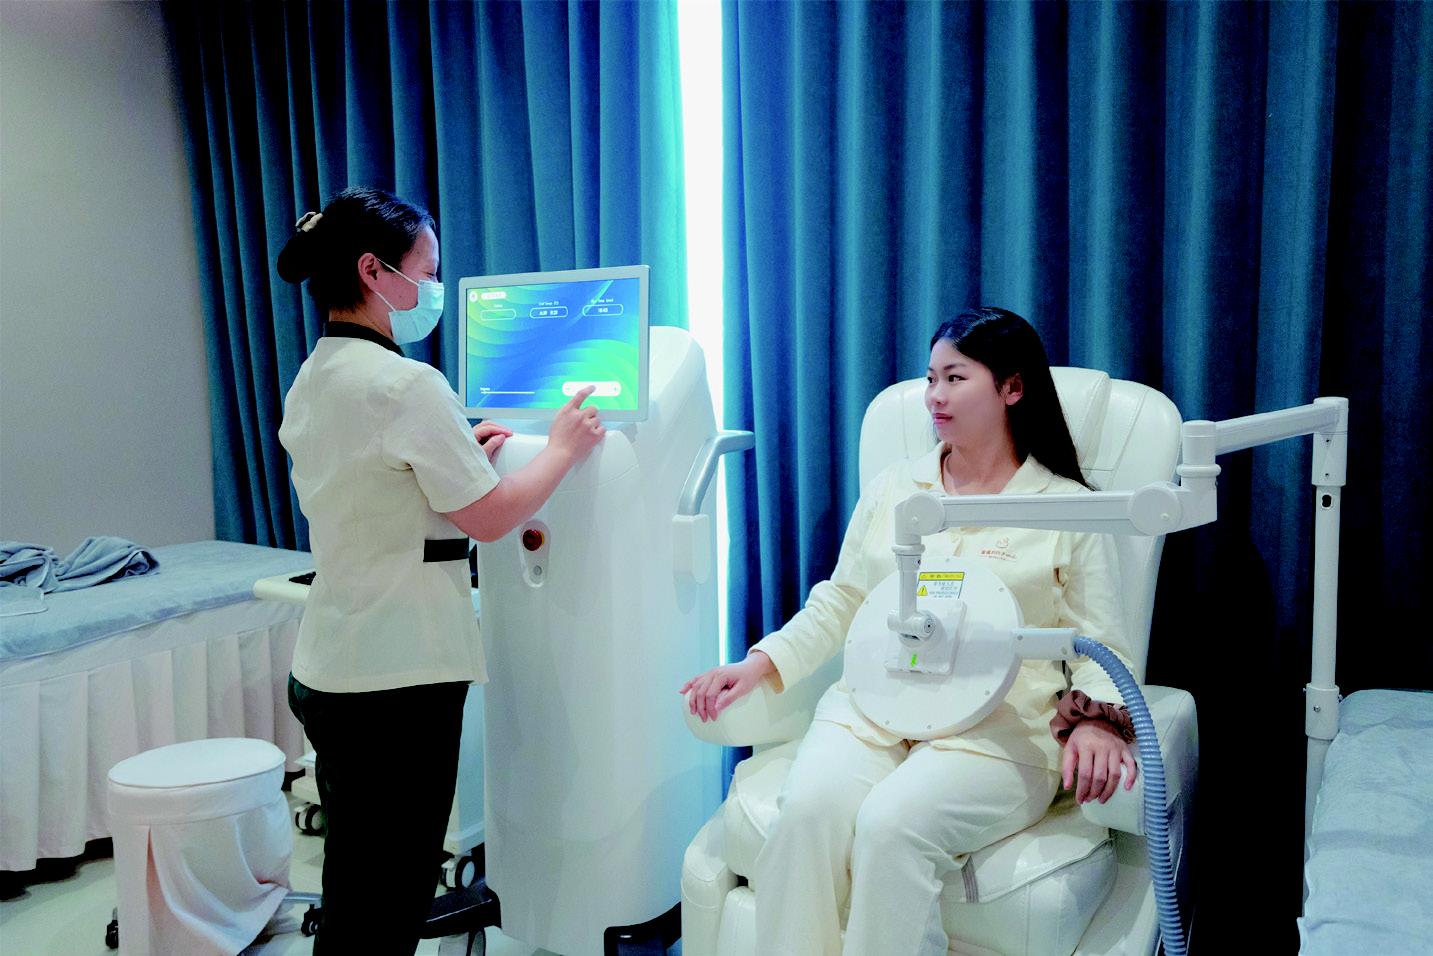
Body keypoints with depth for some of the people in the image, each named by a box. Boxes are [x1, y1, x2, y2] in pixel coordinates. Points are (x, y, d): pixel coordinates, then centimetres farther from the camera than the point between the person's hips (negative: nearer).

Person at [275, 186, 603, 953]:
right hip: (397, 680, -9)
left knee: (355, 893, 19)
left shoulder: (313, 380, 11)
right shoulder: (408, 385, -18)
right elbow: (488, 518, -14)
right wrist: (563, 449, 0)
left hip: (328, 672, 9)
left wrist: (459, 453, 18)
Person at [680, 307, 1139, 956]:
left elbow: (1100, 647, 6)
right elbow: (838, 604, 16)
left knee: (891, 823, -32)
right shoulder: (892, 489, 17)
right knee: (808, 808, -28)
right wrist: (759, 664, 2)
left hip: (998, 731, -3)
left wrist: (1095, 721, -15)